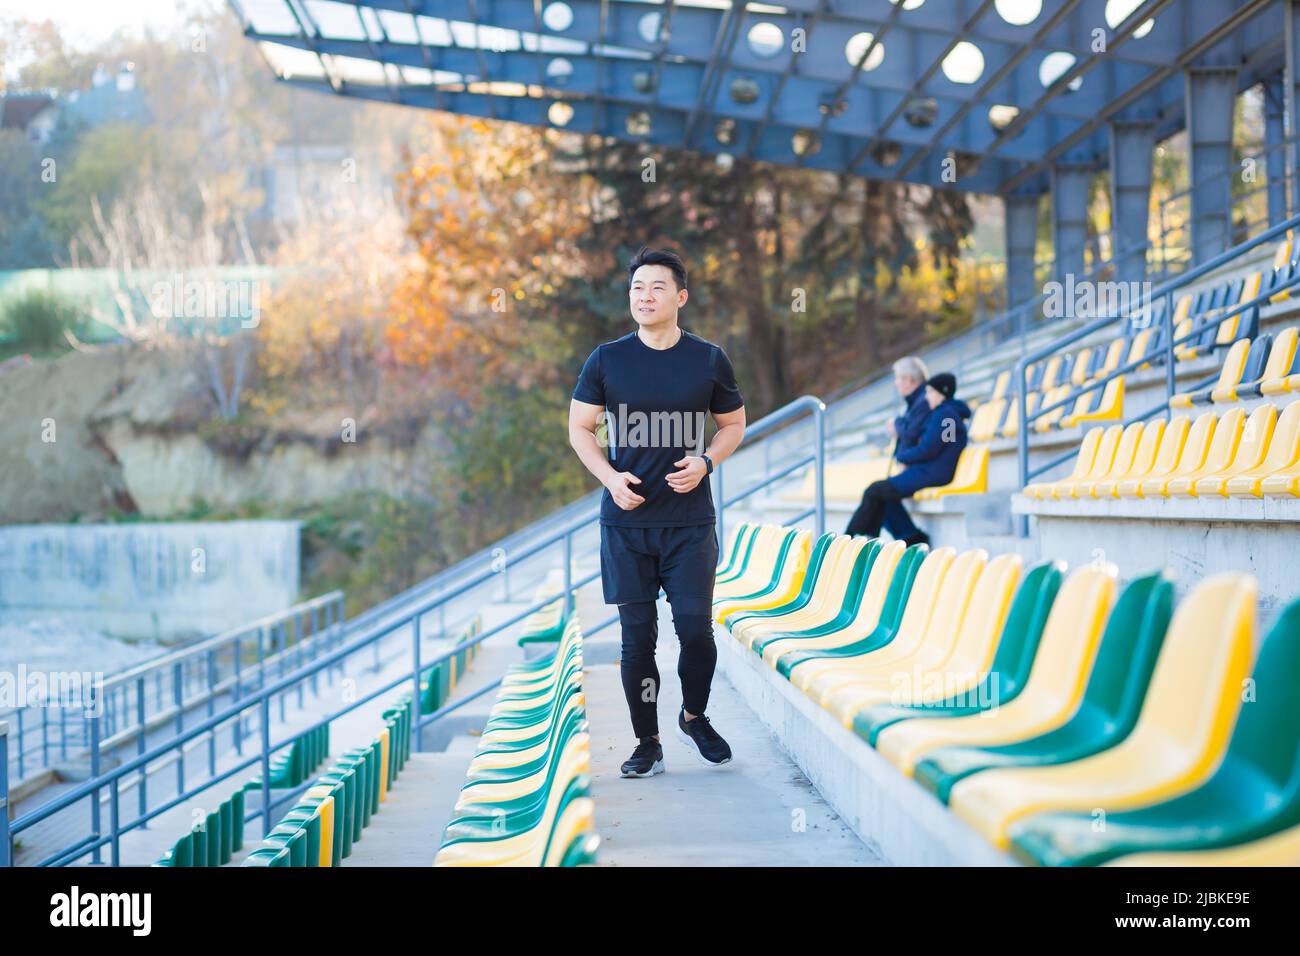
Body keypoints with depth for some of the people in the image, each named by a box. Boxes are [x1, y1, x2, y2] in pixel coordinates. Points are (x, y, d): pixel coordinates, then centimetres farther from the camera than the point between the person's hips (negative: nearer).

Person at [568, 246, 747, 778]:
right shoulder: (606, 360, 2)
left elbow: (734, 424, 14)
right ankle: (647, 743, 14)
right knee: (637, 635, 2)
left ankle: (694, 718, 24)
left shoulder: (709, 361, 3)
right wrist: (610, 477, -9)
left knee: (695, 628, -4)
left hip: (690, 521, 0)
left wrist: (705, 461, -6)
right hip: (625, 520, 0)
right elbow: (580, 428, 8)